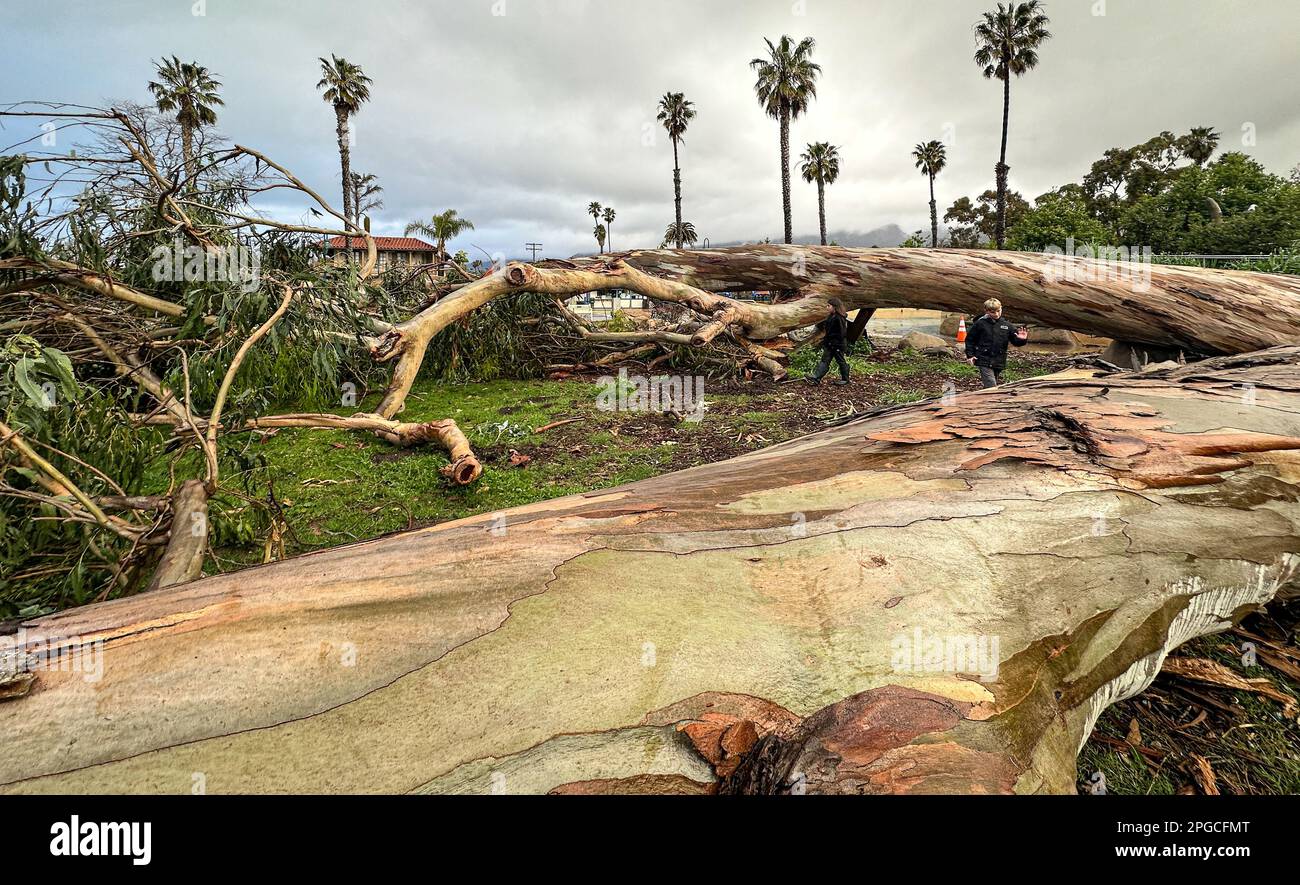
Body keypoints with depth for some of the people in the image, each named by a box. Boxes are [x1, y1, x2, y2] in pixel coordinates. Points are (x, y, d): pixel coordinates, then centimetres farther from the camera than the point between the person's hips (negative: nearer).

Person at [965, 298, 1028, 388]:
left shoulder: (1006, 325, 6)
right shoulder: (980, 323, -3)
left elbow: (1016, 341, 9)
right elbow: (970, 339, 4)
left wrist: (1022, 340, -13)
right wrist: (970, 355, -4)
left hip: (999, 363, 4)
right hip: (984, 361, -4)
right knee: (992, 388, -15)